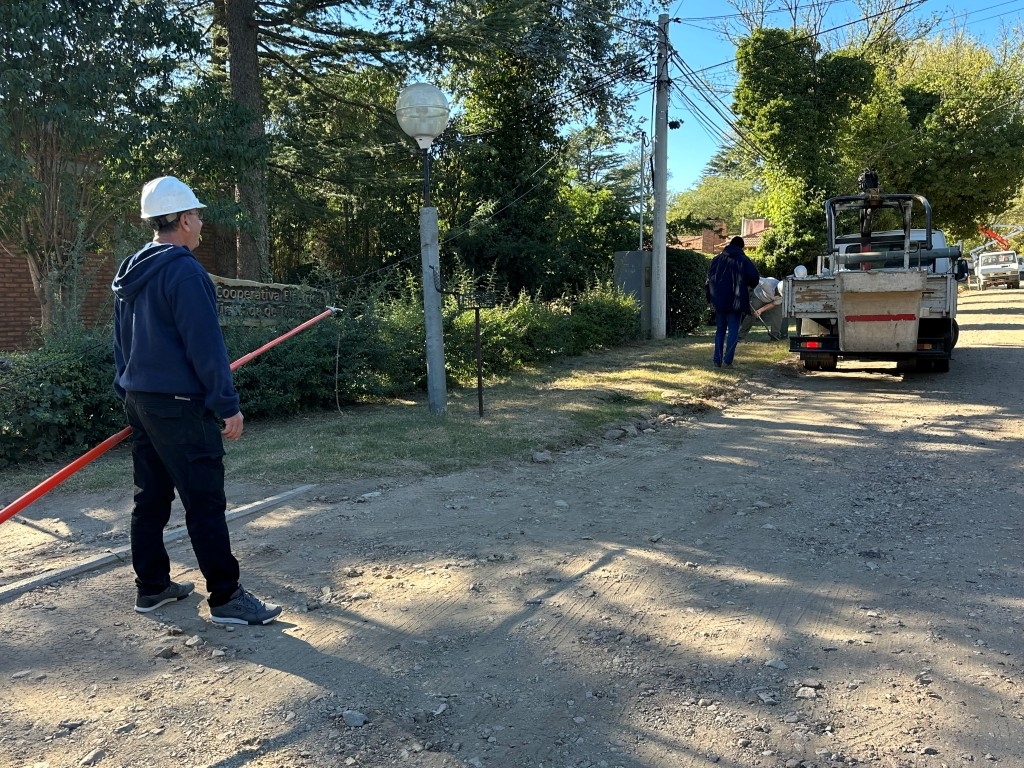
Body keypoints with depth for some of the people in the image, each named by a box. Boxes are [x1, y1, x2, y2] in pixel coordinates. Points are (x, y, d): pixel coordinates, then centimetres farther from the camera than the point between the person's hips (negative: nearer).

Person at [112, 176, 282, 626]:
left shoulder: (131, 273, 13)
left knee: (151, 496, 15)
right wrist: (228, 405, -15)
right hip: (180, 406, -9)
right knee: (205, 503, -5)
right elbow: (205, 345, -19)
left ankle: (152, 587, 25)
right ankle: (226, 599, 0)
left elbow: (121, 341, 19)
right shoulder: (183, 270, -15)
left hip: (139, 399, 10)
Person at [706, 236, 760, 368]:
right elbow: (754, 277, -12)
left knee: (720, 330, 12)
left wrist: (712, 295, 13)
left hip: (719, 301, 3)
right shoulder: (744, 260, -3)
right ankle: (727, 360, -6)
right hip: (736, 301, -3)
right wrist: (748, 285, 9)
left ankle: (717, 360, 9)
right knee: (733, 331, 1)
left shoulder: (717, 259, 6)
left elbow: (709, 278, 6)